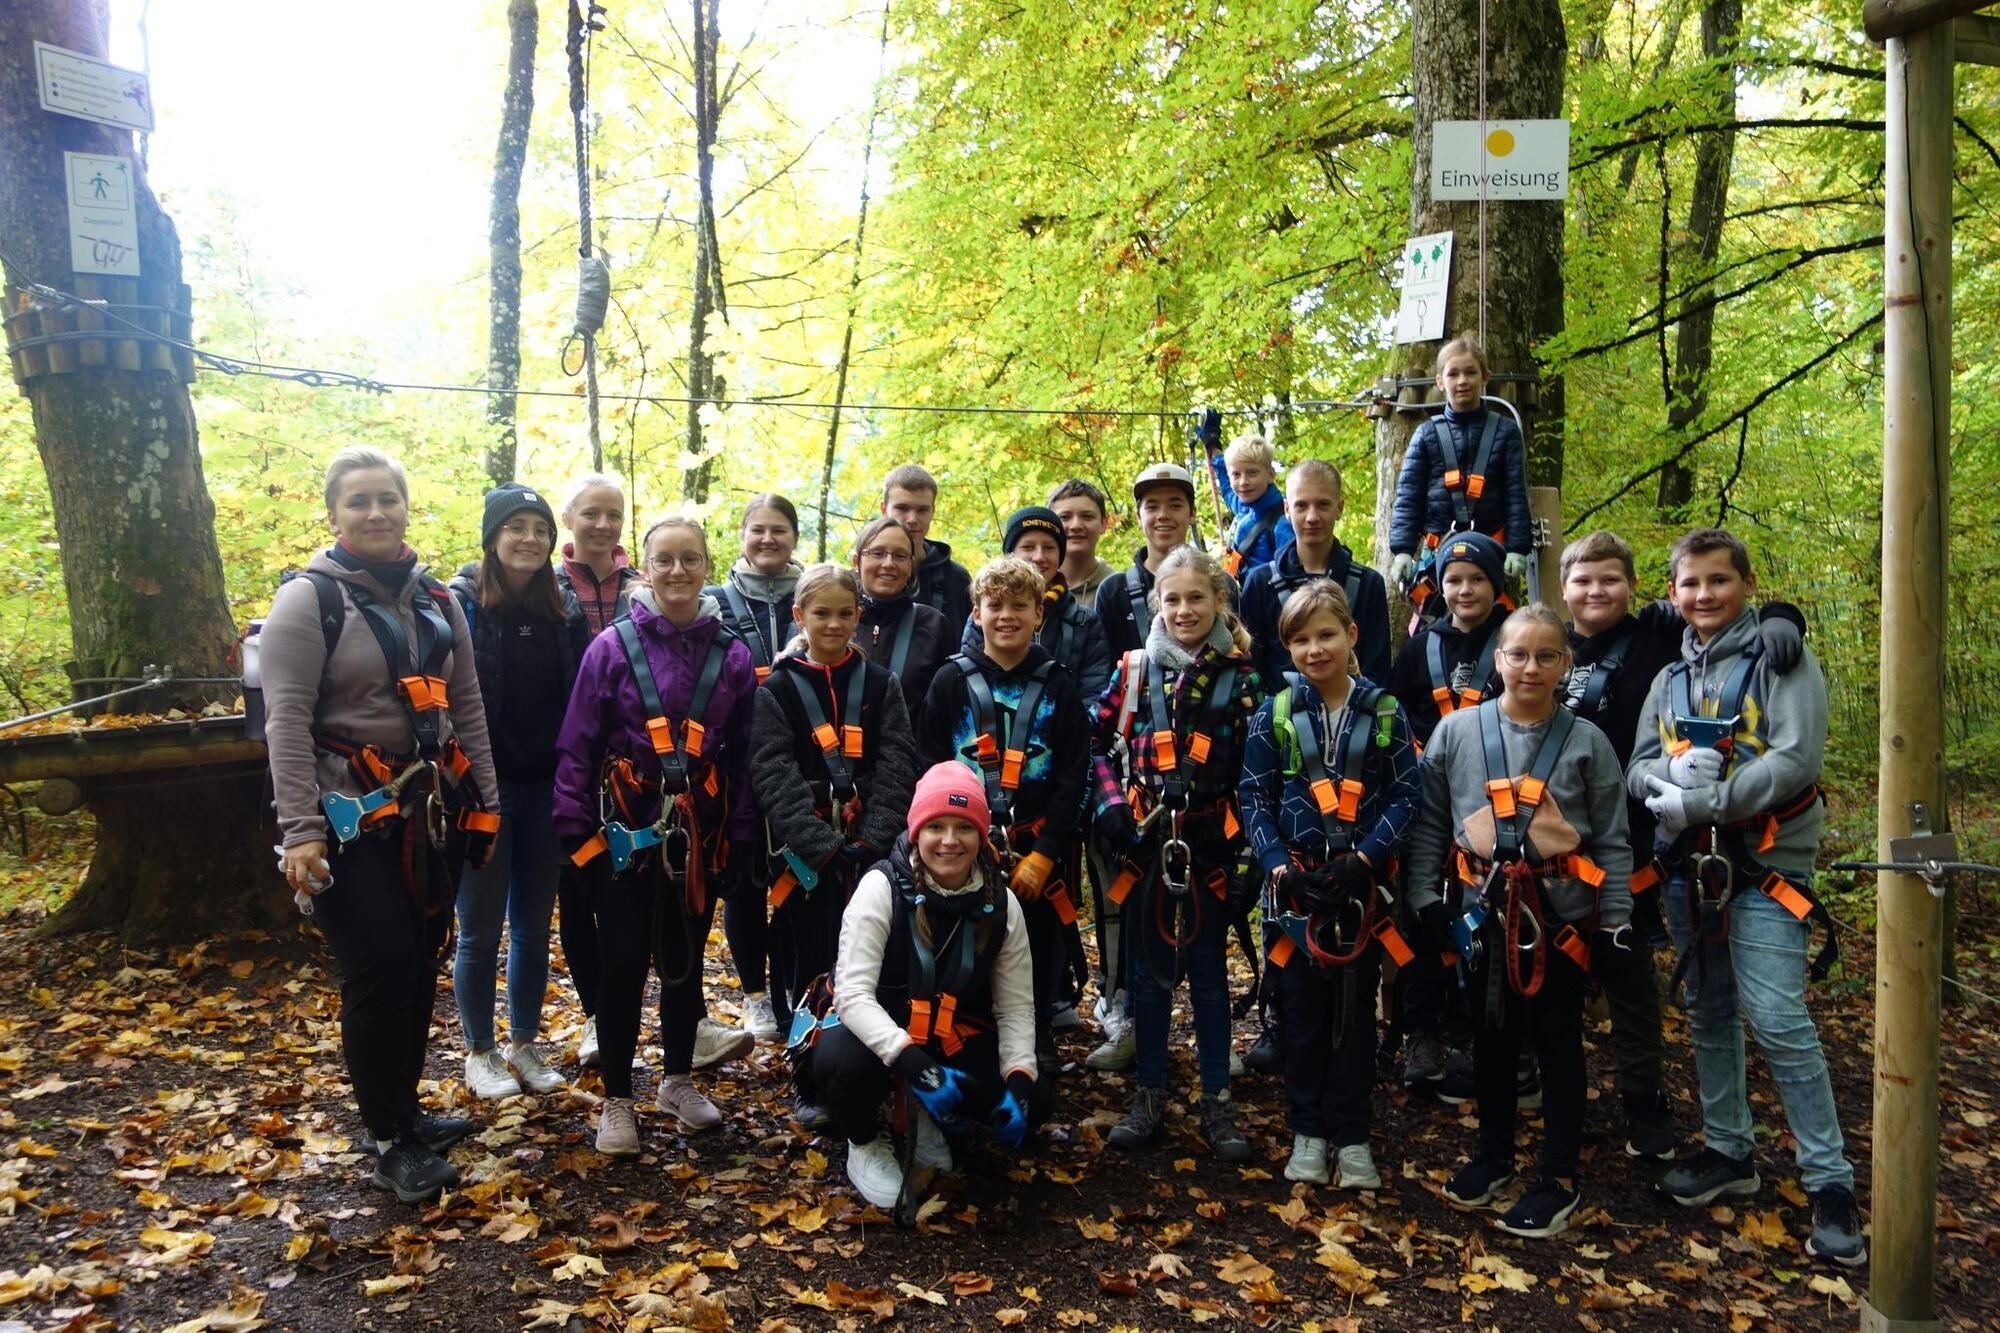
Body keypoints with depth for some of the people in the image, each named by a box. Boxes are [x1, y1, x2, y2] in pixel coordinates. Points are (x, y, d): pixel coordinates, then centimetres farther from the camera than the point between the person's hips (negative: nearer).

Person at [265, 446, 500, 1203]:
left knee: (420, 966, 11)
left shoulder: (436, 600, 10)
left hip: (427, 814, 6)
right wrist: (301, 831, -19)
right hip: (351, 819, -5)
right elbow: (287, 722, -13)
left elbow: (467, 707, 13)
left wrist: (482, 802, 10)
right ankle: (390, 1142, 10)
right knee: (379, 970, -5)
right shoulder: (308, 601, -7)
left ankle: (404, 1112, 28)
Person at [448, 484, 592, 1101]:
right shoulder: (460, 604, -7)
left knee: (534, 925, 14)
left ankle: (523, 1043, 30)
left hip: (546, 789, 4)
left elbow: (580, 701, 6)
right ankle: (479, 1053, 24)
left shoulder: (564, 611, 5)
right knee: (481, 928, 7)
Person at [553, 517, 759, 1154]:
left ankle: (679, 1080, 33)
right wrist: (574, 833, -9)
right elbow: (576, 747, -4)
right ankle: (617, 1100, 19)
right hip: (626, 830, -2)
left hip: (700, 833, 3)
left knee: (685, 958, 15)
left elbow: (743, 755, 5)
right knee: (624, 963, 2)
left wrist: (740, 838, 3)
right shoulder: (612, 646, -6)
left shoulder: (732, 654, 2)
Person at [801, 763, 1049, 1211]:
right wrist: (912, 1062, -39)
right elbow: (853, 993, -26)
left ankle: (928, 1119, 13)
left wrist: (1018, 1078, -22)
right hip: (877, 1035, -3)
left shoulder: (1001, 904, -8)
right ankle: (865, 1144, -1)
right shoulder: (882, 887, -19)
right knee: (844, 1063, -36)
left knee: (1031, 1102, -17)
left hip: (955, 1040, 4)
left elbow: (1016, 1007, -5)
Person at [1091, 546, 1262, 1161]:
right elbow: (1100, 742, 5)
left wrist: (1248, 843, -8)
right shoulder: (1134, 669, 2)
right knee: (1149, 968, 9)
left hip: (1211, 845, -1)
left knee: (1208, 969, 9)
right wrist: (1112, 805, -8)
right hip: (1146, 842, 1)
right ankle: (1149, 1095, 21)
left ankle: (1217, 1100, 20)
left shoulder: (1239, 676, 0)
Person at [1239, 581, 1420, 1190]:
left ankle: (1351, 1135, 20)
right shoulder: (1273, 715, 1)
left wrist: (1362, 860, -15)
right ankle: (1308, 1131, 21)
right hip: (1294, 882, 0)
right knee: (1302, 1008, 8)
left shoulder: (1384, 712, 1)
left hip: (1361, 883, 0)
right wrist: (1280, 864, -15)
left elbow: (1406, 794, -3)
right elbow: (1254, 798, -1)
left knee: (1355, 1009, 8)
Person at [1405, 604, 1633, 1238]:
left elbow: (1612, 840, 1)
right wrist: (1424, 897, 0)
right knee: (1491, 1035, 15)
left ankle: (1559, 1177, 22)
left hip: (1561, 912, -1)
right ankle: (1493, 1152, 34)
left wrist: (1616, 921, -2)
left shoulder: (1586, 741, -3)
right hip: (1484, 907, 2)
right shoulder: (1457, 731, -2)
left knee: (1557, 1041, 8)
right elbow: (1428, 822, 4)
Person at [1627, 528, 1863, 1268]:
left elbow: (1797, 759, -17)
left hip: (1764, 865, -6)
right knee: (1709, 1015, 13)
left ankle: (1830, 1183, -1)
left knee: (1777, 1020, -12)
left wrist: (1704, 801, -20)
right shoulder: (1671, 677, 14)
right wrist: (1668, 779, -16)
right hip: (1688, 867, 6)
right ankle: (1728, 1152, 28)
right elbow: (1638, 766, 7)